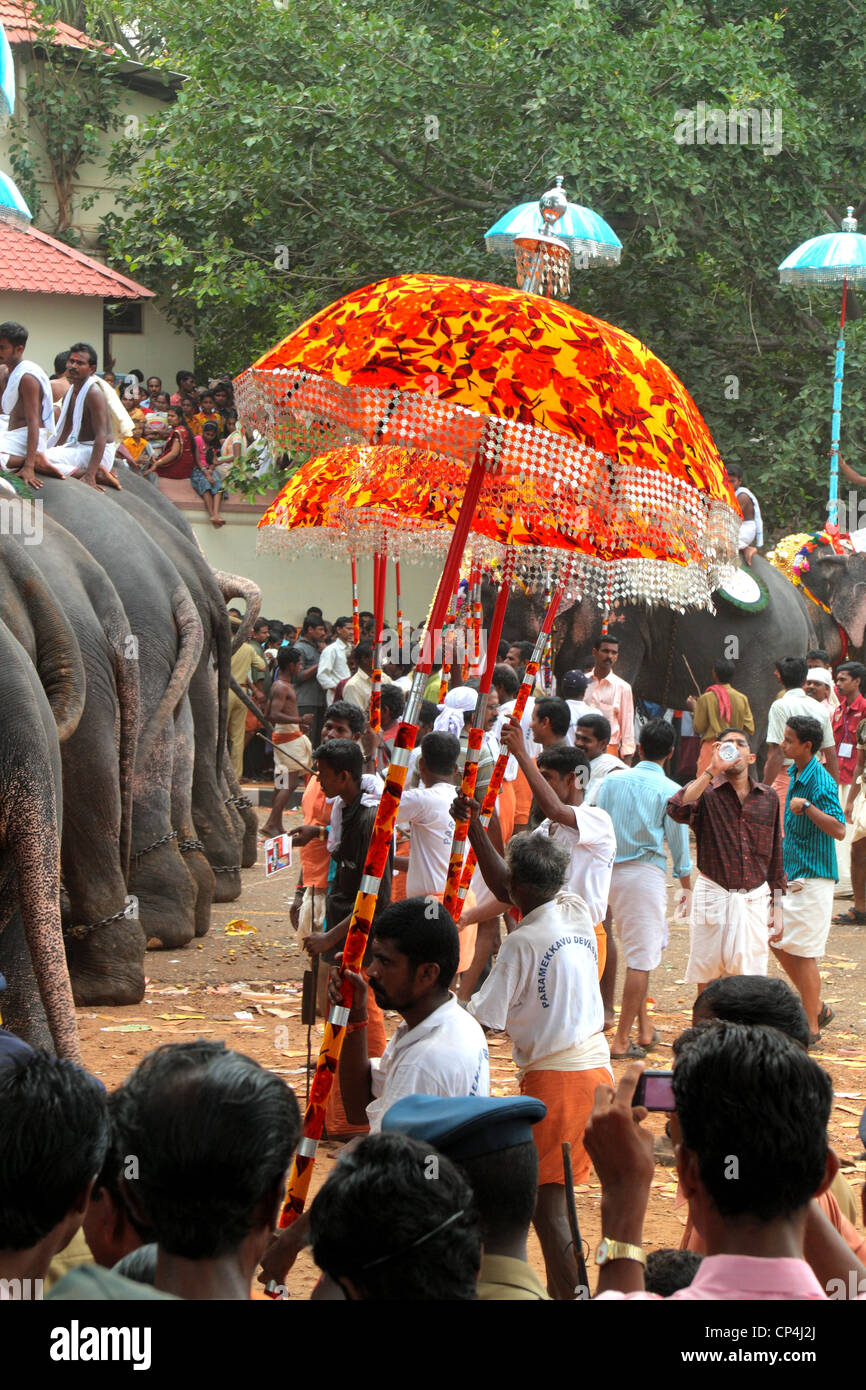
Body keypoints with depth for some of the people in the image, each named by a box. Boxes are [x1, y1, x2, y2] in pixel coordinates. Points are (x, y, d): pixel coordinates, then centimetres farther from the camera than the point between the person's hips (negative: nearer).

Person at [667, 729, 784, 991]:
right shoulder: (706, 793, -3)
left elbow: (775, 854, 15)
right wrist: (711, 771, -25)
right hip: (713, 897, -2)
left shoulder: (768, 797, 9)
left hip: (755, 899, 3)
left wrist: (776, 906, 14)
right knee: (707, 981, 3)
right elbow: (677, 809, -26)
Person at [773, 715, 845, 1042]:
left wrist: (807, 807, -37)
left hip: (813, 877, -9)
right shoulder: (795, 775, 10)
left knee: (804, 952, -4)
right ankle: (816, 1008, 25)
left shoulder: (820, 781, -18)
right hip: (792, 875, 9)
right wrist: (783, 865, 26)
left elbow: (838, 830, -28)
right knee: (779, 943, 13)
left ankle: (811, 1027, 5)